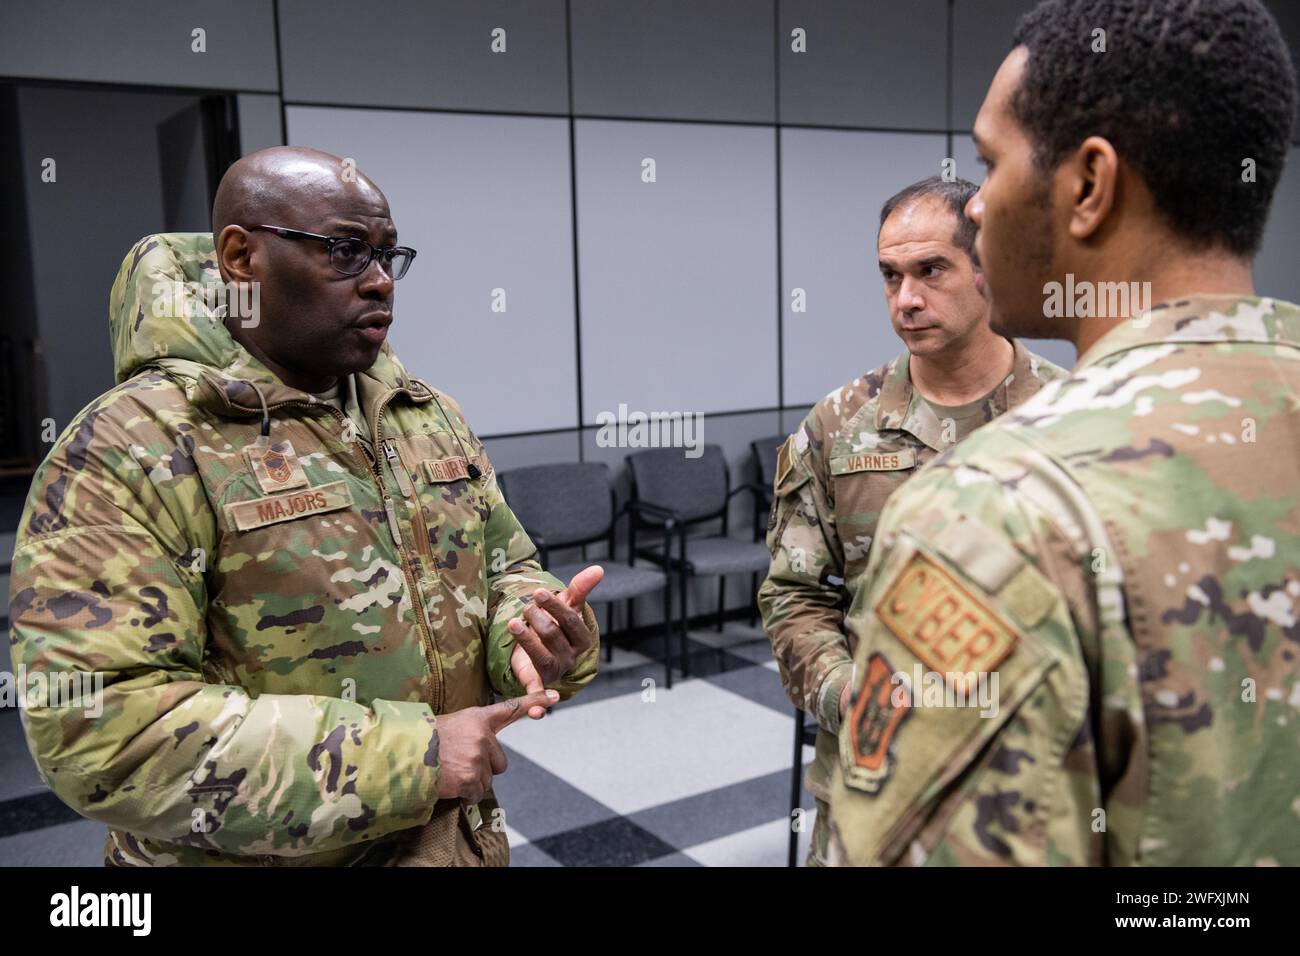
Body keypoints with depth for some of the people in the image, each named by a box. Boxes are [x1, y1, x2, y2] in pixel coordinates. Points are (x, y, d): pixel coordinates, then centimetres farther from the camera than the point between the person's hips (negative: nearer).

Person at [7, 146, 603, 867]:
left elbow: (505, 570, 11)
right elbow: (101, 728, -24)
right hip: (252, 855, -6)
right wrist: (405, 757, -25)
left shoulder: (432, 416, 4)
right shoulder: (129, 451, -17)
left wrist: (533, 637, -13)